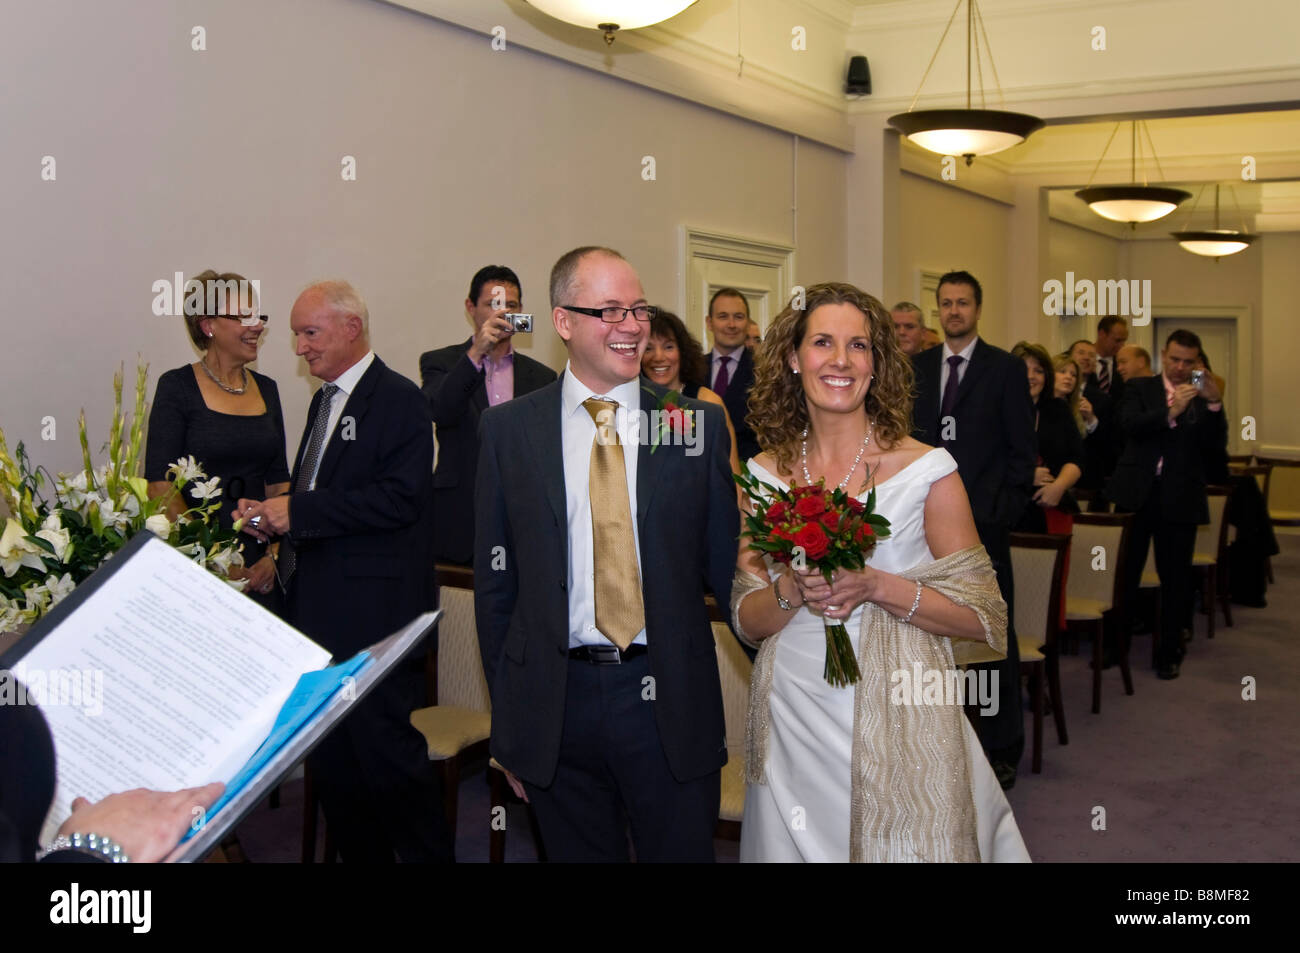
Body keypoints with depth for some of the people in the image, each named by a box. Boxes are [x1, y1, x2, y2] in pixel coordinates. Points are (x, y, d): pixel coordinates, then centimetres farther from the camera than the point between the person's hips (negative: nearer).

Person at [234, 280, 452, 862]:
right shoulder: (324, 401, 18)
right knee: (329, 754, 14)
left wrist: (298, 511, -19)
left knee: (384, 744, -5)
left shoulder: (399, 400, -9)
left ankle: (427, 853, 10)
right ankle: (358, 854, 27)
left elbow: (400, 497, -21)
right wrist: (274, 516, 4)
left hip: (372, 611, -9)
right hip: (315, 605, 9)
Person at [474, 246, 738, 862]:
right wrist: (507, 721, 5)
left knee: (683, 850, 9)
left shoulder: (699, 423, 1)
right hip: (556, 701, 1)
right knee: (576, 852, 14)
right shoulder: (509, 429, 2)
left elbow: (724, 565, 4)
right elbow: (494, 579, 5)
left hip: (671, 699, 0)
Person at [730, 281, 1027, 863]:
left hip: (898, 724, -2)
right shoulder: (763, 476, 2)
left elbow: (982, 618, -6)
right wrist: (793, 591, -15)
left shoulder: (927, 470, -7)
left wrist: (875, 587, -19)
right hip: (792, 724, 3)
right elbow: (746, 621, 5)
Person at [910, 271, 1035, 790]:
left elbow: (1021, 449, -2)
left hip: (983, 519, -3)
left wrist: (1005, 513, -10)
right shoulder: (917, 368, 11)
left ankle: (1002, 747, 14)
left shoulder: (1005, 368, 0)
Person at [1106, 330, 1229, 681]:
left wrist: (1214, 404, -17)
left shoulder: (1204, 398, 7)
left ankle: (1169, 652, 19)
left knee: (1175, 579, 6)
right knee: (1123, 573, 3)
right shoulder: (1140, 388, 7)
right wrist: (1170, 412, -25)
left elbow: (1217, 447, -4)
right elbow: (1130, 425, -12)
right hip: (1138, 493, -1)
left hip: (1181, 499, 1)